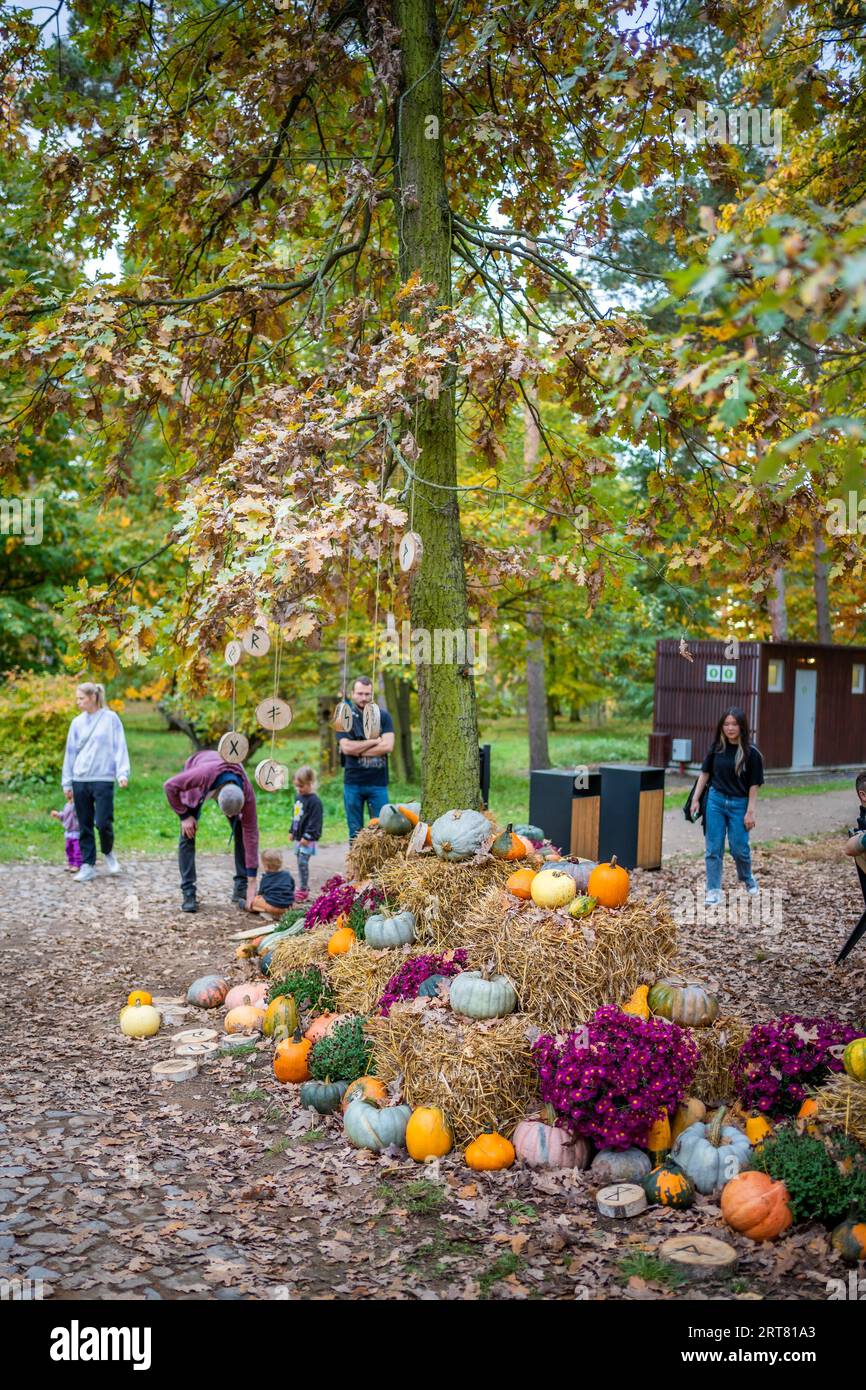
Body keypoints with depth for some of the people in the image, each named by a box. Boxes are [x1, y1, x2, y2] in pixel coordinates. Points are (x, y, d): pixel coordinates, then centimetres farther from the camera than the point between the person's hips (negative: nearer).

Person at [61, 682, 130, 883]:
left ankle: (108, 852, 19)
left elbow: (119, 747, -3)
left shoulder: (110, 718, -1)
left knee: (103, 823, -9)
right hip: (80, 781, 4)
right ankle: (87, 865, 11)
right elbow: (70, 752, 13)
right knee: (84, 825, 5)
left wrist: (122, 773, -13)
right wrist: (67, 782, 12)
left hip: (103, 779, -4)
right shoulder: (77, 722, 10)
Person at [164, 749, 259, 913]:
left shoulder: (247, 793, -39)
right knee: (188, 835, -12)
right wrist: (184, 816, -25)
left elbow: (251, 835, -32)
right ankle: (188, 894, -6)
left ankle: (241, 889, 0)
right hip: (196, 787, -1)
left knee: (242, 832, -11)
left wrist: (252, 885, -31)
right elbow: (170, 786, -30)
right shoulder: (203, 774, -48)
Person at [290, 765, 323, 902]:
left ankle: (303, 890, -4)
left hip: (307, 839, -9)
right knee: (300, 862, 13)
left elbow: (314, 822, -19)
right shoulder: (298, 798, 11)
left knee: (302, 862, -10)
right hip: (299, 837, 9)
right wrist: (293, 832, 21)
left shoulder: (314, 802, -17)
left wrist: (307, 837, -20)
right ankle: (304, 888, 22)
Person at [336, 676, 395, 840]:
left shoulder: (383, 716, 6)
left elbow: (388, 746, -7)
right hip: (353, 782, 0)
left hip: (378, 782, 0)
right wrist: (375, 741, -8)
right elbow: (347, 747, -10)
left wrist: (358, 750, -8)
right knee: (355, 832, 6)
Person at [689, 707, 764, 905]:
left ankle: (748, 879, 34)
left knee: (739, 847, 4)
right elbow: (705, 773, 8)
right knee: (714, 848, 3)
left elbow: (754, 784, -7)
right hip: (716, 800, 3)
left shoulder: (750, 752, -10)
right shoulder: (717, 747, 0)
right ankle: (714, 891, 11)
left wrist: (750, 811, -10)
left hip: (739, 803, -3)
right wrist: (696, 799, 5)